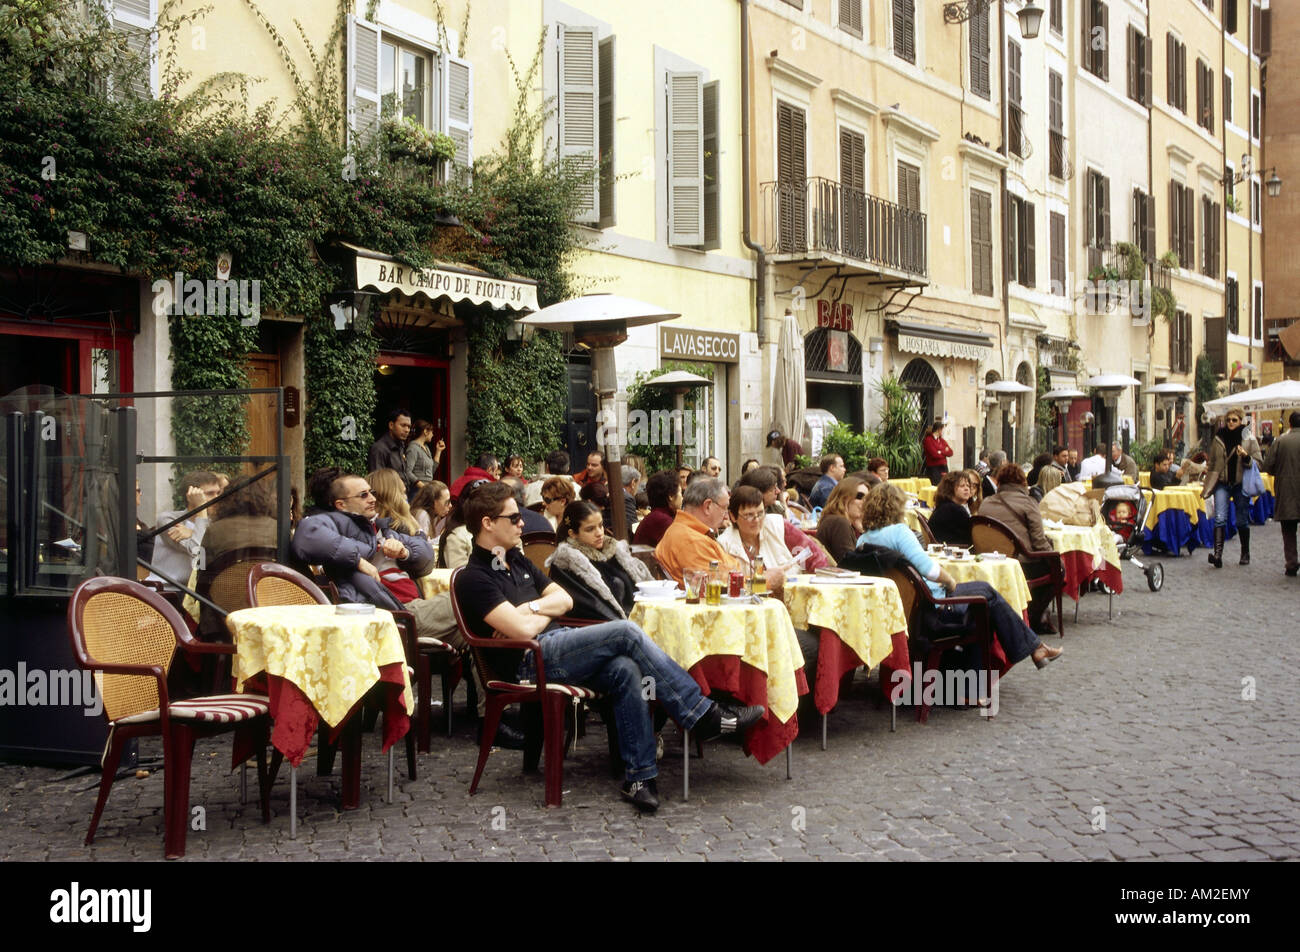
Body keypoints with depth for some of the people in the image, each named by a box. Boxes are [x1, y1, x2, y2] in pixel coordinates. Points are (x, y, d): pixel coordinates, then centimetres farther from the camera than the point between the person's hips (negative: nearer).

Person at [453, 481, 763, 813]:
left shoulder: (516, 560, 21)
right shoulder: (473, 578, -8)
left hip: (555, 642, 8)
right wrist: (545, 614, 3)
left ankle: (639, 776, -20)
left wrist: (531, 607, -1)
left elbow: (564, 600, 18)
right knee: (627, 633, -21)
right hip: (529, 663, -8)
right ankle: (705, 716, -16)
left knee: (625, 670, -22)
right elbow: (523, 629, -18)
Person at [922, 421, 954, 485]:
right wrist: (945, 452, 2)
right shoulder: (928, 440, -7)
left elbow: (950, 452, 6)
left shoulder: (942, 440, 16)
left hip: (943, 468, 7)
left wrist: (941, 452, -11)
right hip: (933, 469, -7)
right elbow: (934, 454, -16)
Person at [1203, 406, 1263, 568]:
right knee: (1220, 518, -13)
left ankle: (1245, 554, 23)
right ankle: (1218, 553, -22)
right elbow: (1212, 463, 16)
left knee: (1242, 521, 7)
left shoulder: (1249, 440, 0)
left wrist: (1246, 457, -20)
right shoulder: (1219, 438, 6)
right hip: (1222, 484, 1)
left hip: (1241, 484, -1)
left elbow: (1259, 462, 0)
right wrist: (1207, 485, 15)